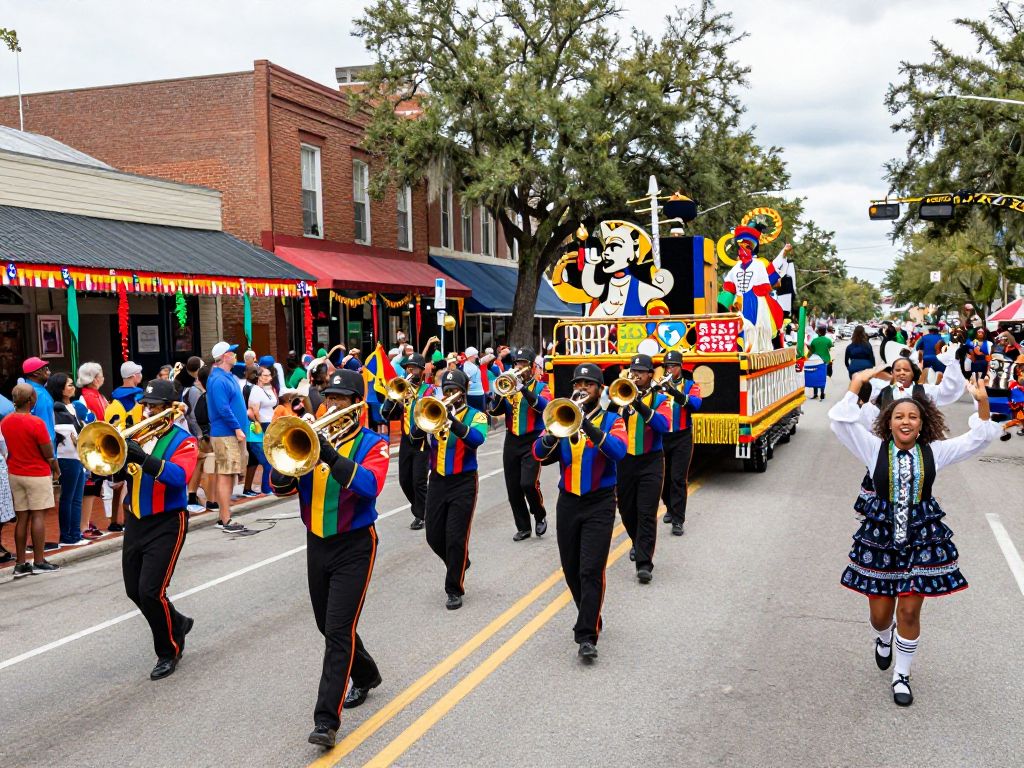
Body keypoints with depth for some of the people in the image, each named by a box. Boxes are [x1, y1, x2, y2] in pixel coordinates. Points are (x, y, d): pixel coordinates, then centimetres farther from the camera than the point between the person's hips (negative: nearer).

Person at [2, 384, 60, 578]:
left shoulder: (5, 422, 1)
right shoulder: (36, 423, -18)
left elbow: (7, 448, 12)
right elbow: (48, 453, -12)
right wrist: (57, 471, 2)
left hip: (14, 474, 6)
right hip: (37, 474, -6)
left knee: (22, 518, 9)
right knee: (38, 516, 0)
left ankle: (20, 564, 11)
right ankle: (39, 562, 2)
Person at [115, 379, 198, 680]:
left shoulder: (183, 441, -10)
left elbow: (178, 477, -28)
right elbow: (118, 474, 3)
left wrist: (144, 458, -37)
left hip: (166, 523, -7)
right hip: (135, 521, 7)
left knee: (151, 591, -11)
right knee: (134, 591, 12)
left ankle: (169, 652, 10)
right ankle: (177, 623, 37)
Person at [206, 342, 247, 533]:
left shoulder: (227, 376, 16)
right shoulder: (219, 380, -15)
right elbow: (223, 408, -22)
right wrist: (237, 428, -20)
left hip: (231, 433, 10)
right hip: (225, 434, -10)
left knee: (229, 475, 13)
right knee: (225, 476, -9)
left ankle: (224, 517, 19)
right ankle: (226, 521, -8)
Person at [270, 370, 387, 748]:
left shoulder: (372, 444, -7)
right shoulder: (313, 436, 5)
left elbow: (370, 486, -27)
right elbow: (280, 487, -4)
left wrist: (330, 454, -36)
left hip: (354, 546, -5)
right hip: (316, 544, 6)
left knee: (339, 631, -11)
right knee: (328, 627, 18)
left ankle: (326, 719, -7)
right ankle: (366, 675, 43)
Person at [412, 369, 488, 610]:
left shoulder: (475, 415, -1)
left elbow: (477, 439, -23)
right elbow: (415, 433, -8)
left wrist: (453, 421, -35)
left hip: (463, 483, -4)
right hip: (437, 481, 4)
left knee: (456, 538, -7)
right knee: (434, 536, 9)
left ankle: (455, 590, 7)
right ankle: (460, 565, 37)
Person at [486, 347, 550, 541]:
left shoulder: (540, 387, 1)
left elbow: (544, 406, -21)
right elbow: (495, 411, 0)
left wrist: (522, 389, -30)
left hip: (532, 441, -4)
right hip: (511, 441, 4)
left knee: (528, 483, -18)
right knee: (513, 489, 5)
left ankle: (540, 516, 8)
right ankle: (523, 528, 19)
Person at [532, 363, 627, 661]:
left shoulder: (611, 420, 1)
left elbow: (618, 451, -21)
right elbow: (540, 454, -5)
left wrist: (589, 427, -31)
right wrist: (556, 430, -22)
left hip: (599, 504, -4)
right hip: (568, 502, 4)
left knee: (591, 570, -11)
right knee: (571, 570, 12)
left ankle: (587, 636, -7)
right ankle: (590, 618, 33)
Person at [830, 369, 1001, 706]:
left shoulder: (934, 452, 1)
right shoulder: (875, 448, -4)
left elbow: (978, 438, -2)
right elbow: (842, 422, -13)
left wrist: (982, 402, -16)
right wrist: (856, 385, -19)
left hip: (922, 536, 1)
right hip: (880, 534, 0)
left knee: (909, 612, 3)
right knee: (879, 612, 8)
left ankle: (902, 675, 23)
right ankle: (883, 640, 46)